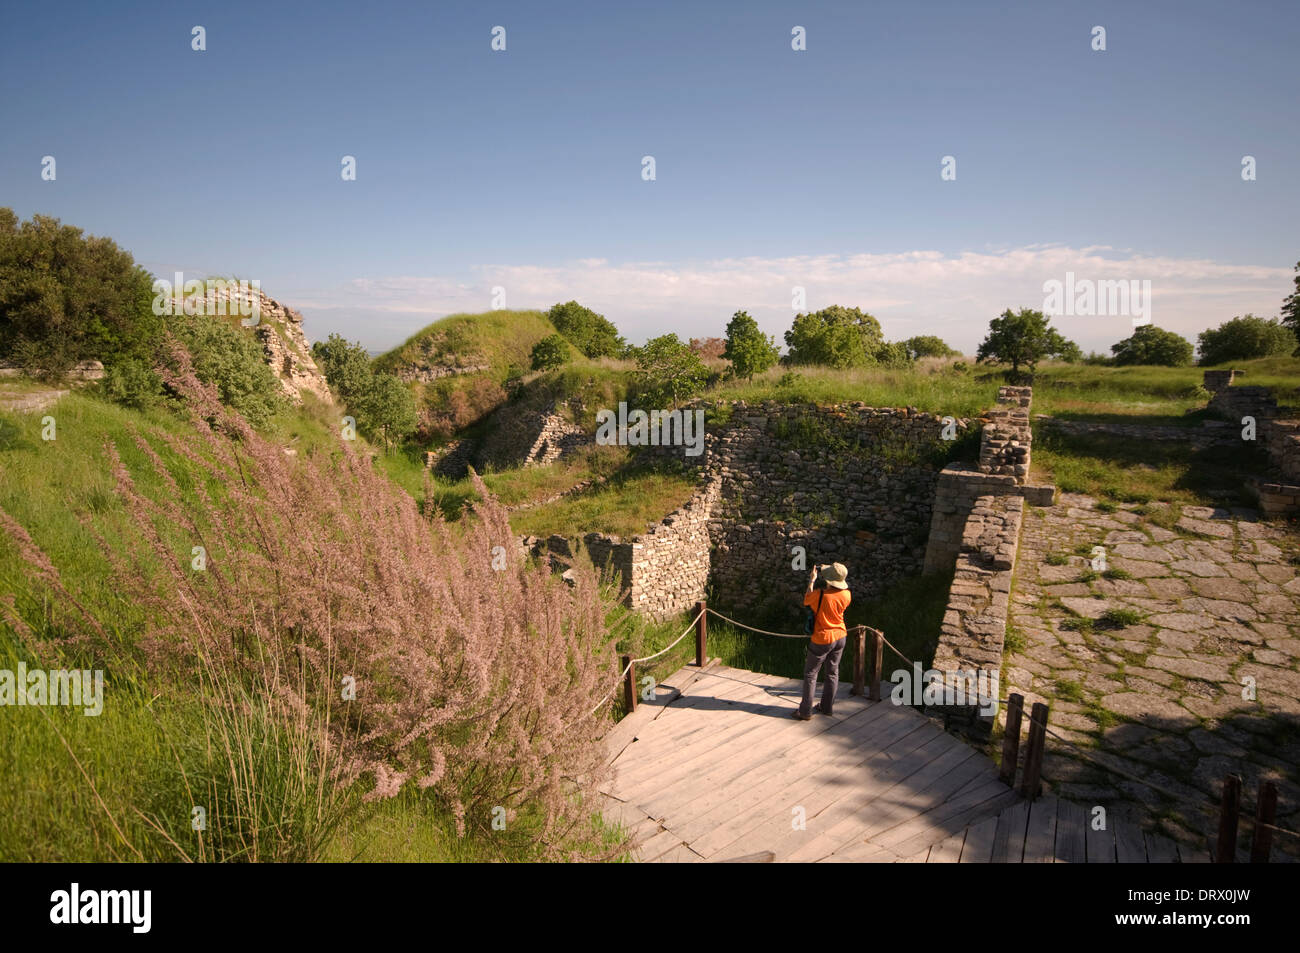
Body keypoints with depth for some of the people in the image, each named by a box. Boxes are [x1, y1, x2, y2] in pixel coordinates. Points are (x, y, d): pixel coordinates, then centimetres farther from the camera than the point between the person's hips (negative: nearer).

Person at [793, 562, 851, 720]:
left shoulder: (820, 594, -26)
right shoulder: (846, 595, -11)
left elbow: (806, 601, -4)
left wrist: (811, 581, 4)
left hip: (822, 640, -5)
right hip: (840, 637, 5)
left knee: (810, 674, 7)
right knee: (833, 673, 17)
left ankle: (805, 711, 10)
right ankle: (827, 707, 28)